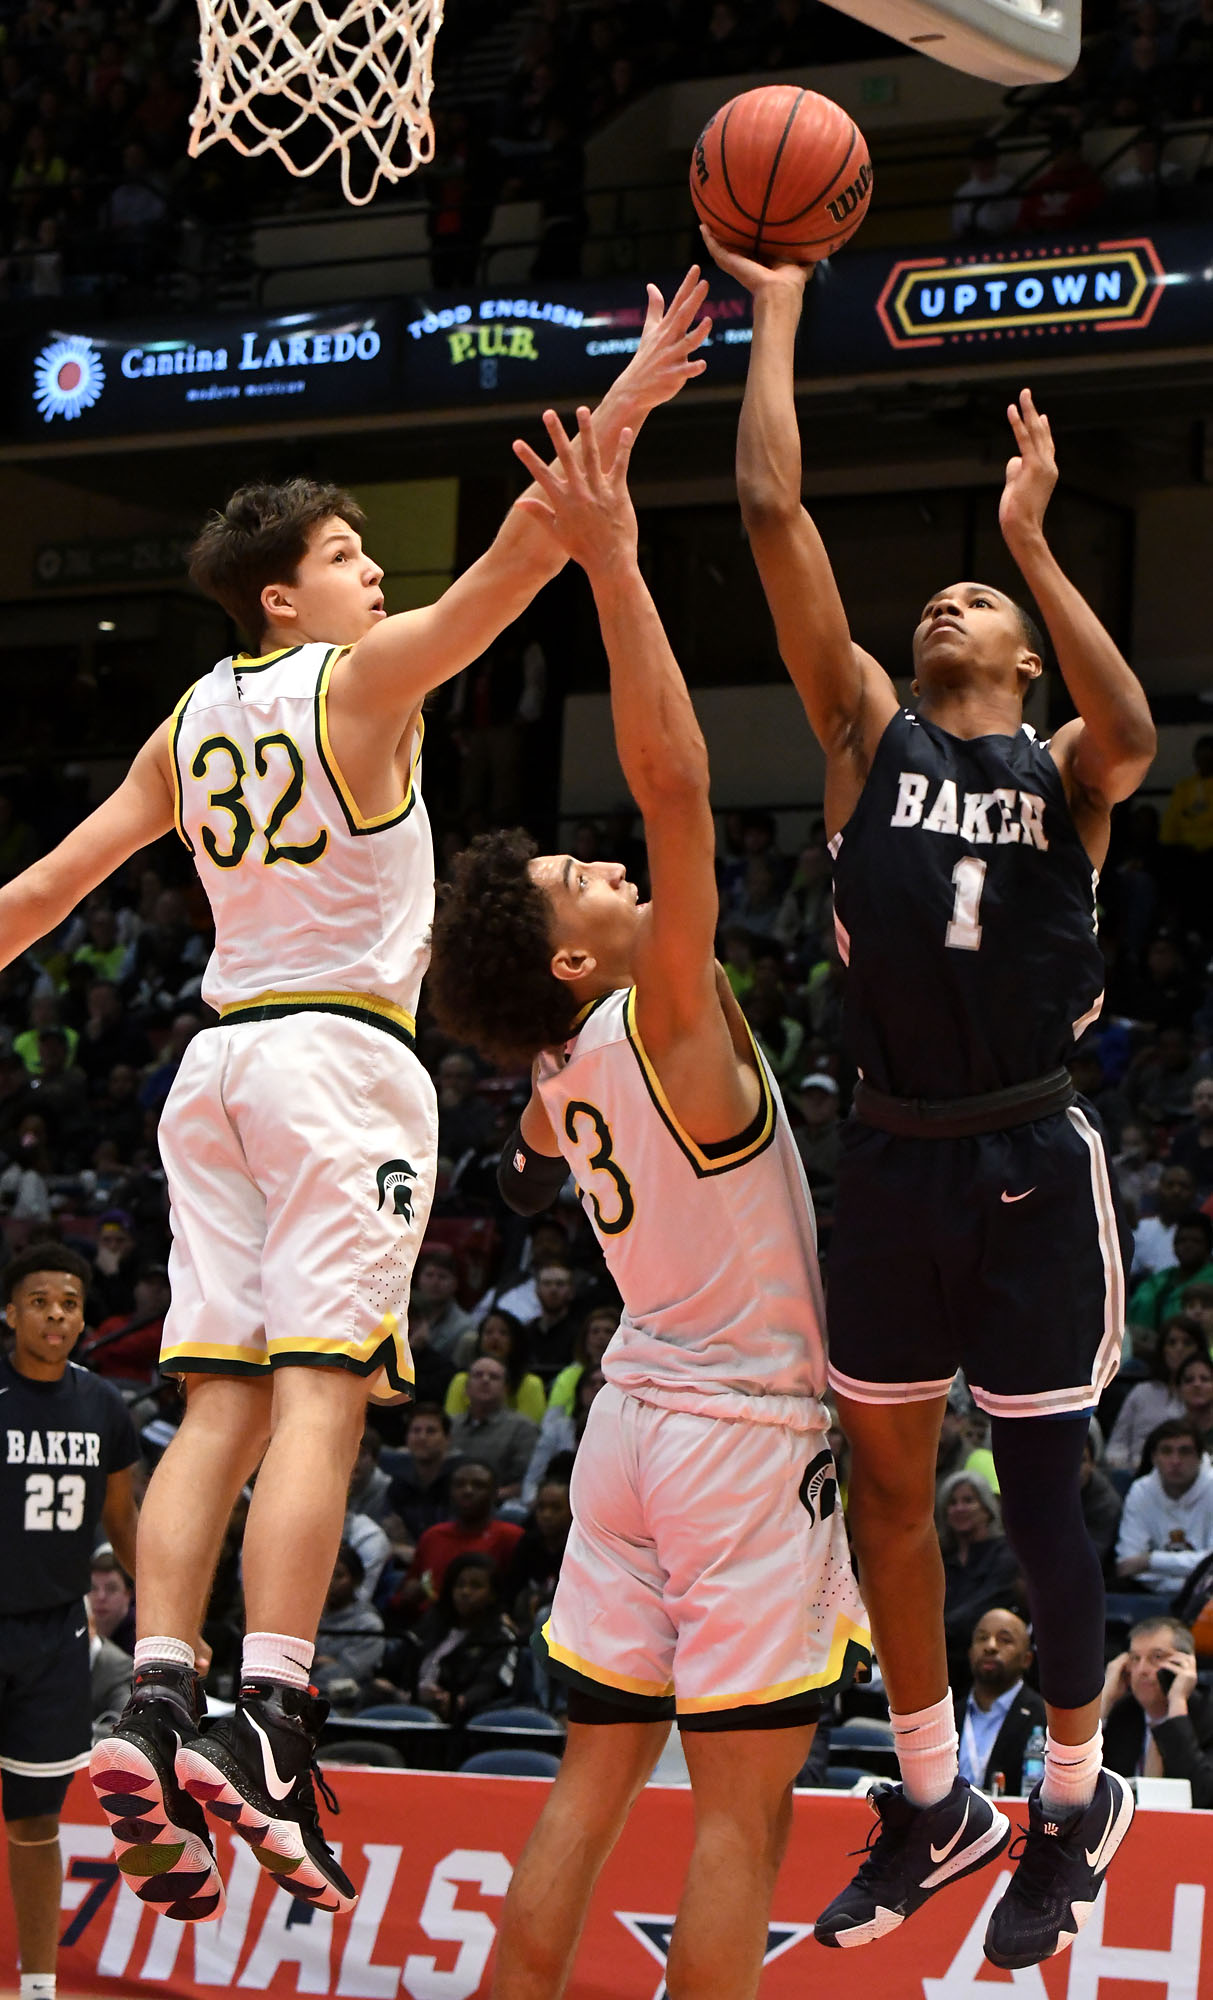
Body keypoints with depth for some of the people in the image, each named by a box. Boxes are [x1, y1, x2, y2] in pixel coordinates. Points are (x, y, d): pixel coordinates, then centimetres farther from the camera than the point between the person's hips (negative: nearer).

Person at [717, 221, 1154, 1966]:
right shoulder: (870, 732, 8)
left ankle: (1076, 1798, 21)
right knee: (885, 1486, 10)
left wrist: (1032, 543, -24)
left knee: (1039, 1500, 2)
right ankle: (932, 1801, 26)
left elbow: (1136, 735, -23)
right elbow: (774, 515, 0)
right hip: (894, 1164, 3)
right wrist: (775, 314, -2)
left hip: (1031, 1166, -3)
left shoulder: (1063, 767, 3)